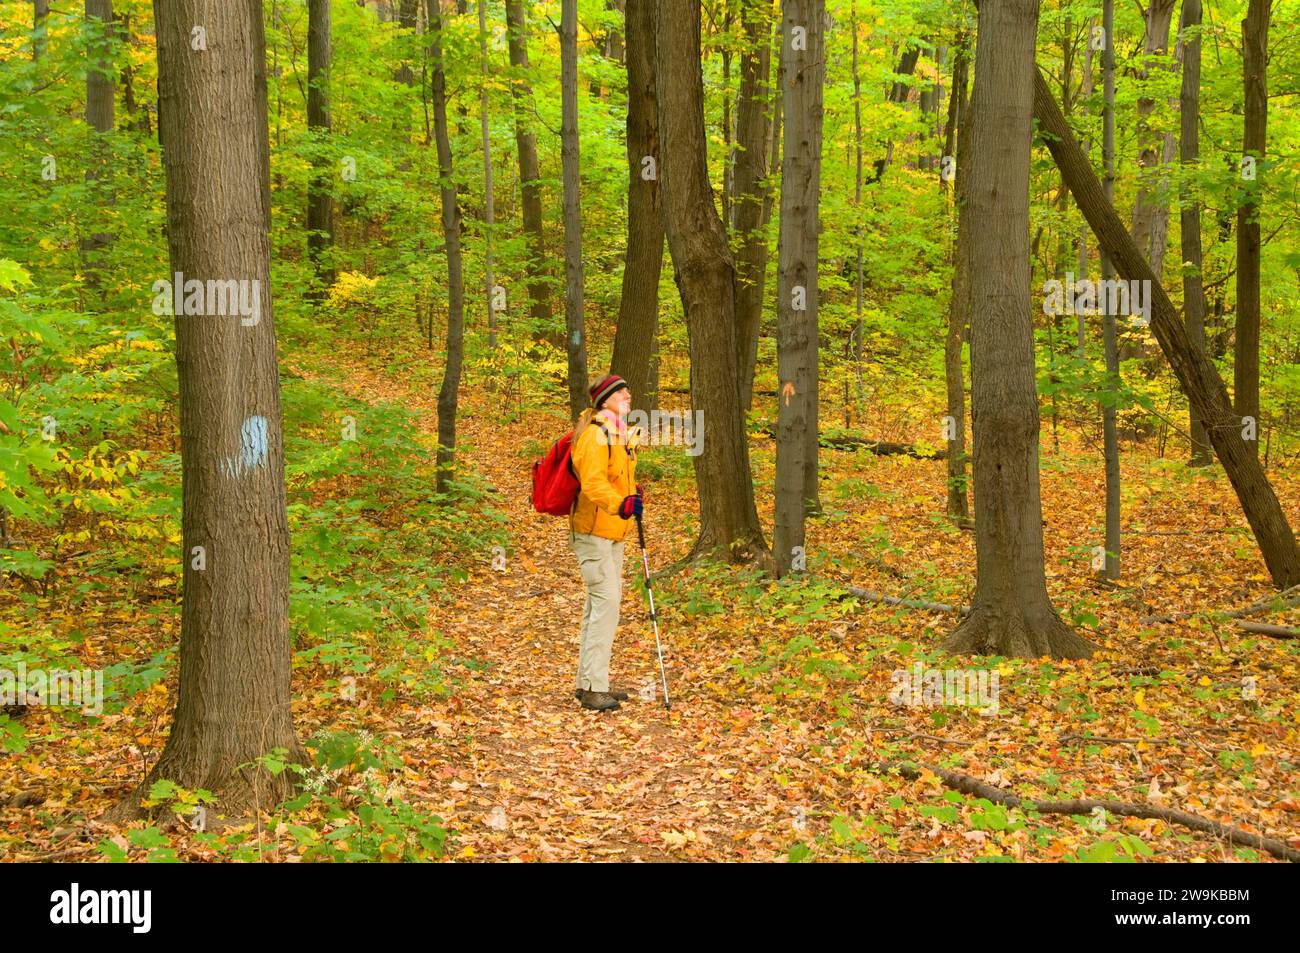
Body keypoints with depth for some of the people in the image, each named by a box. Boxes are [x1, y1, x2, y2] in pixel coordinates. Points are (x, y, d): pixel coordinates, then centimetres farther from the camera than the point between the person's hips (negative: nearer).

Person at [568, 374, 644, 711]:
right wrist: (620, 504, -43)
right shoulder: (595, 435, -19)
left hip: (613, 531, 10)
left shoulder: (619, 434, 14)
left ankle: (590, 681, 23)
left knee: (602, 602, 14)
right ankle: (593, 687, -11)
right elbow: (593, 484, -31)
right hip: (593, 531, -10)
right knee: (606, 600, -14)